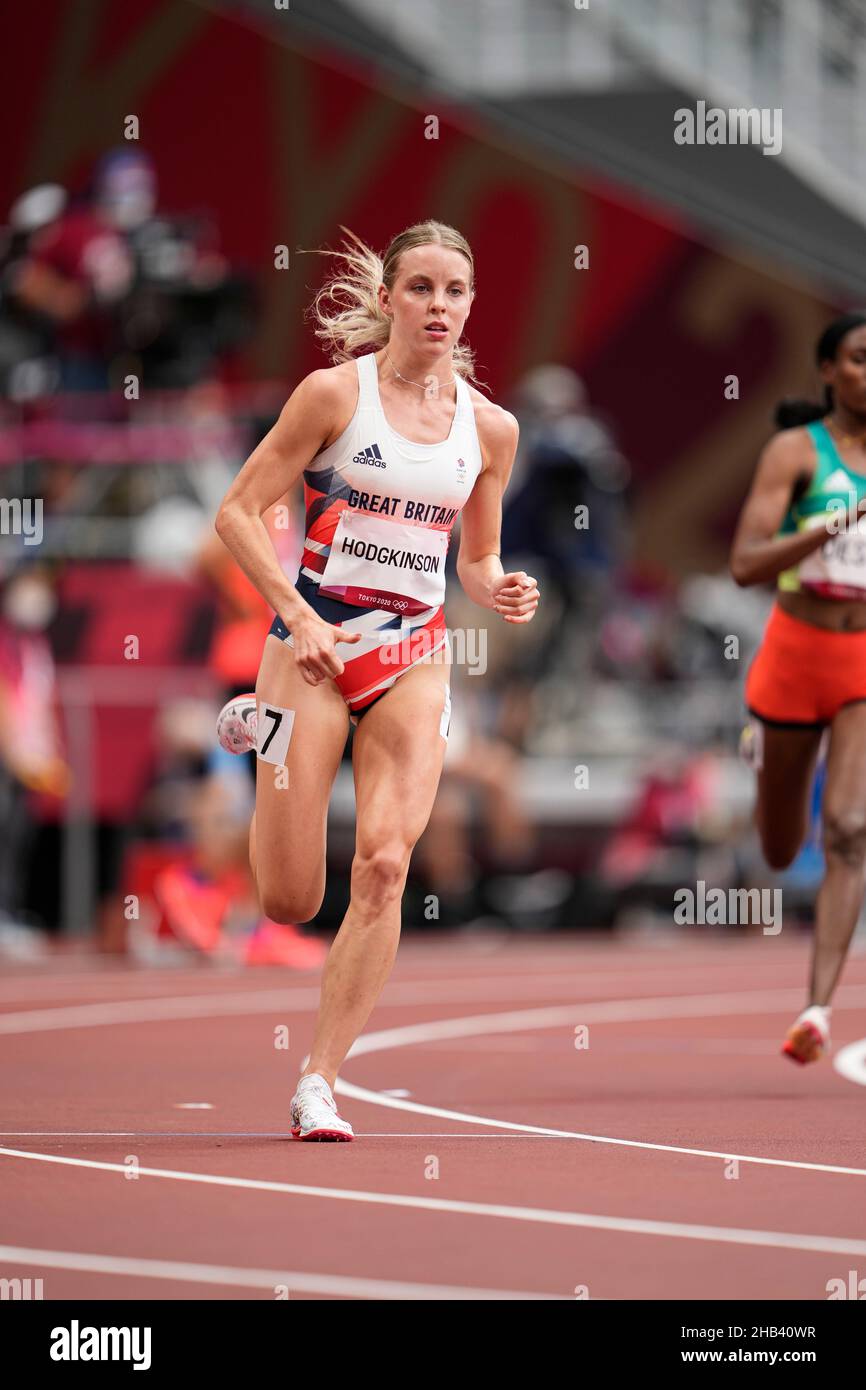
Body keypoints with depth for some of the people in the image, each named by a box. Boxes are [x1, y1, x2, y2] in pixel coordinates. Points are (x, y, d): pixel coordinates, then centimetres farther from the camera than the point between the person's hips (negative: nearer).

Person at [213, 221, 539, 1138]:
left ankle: (319, 1085, -7)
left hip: (415, 659, 3)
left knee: (384, 865, -15)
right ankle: (260, 729, 30)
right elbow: (237, 513, -6)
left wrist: (500, 591, -5)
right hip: (314, 643, -3)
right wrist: (299, 616, -16)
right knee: (291, 901, -1)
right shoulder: (336, 392, -6)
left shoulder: (490, 426, 7)